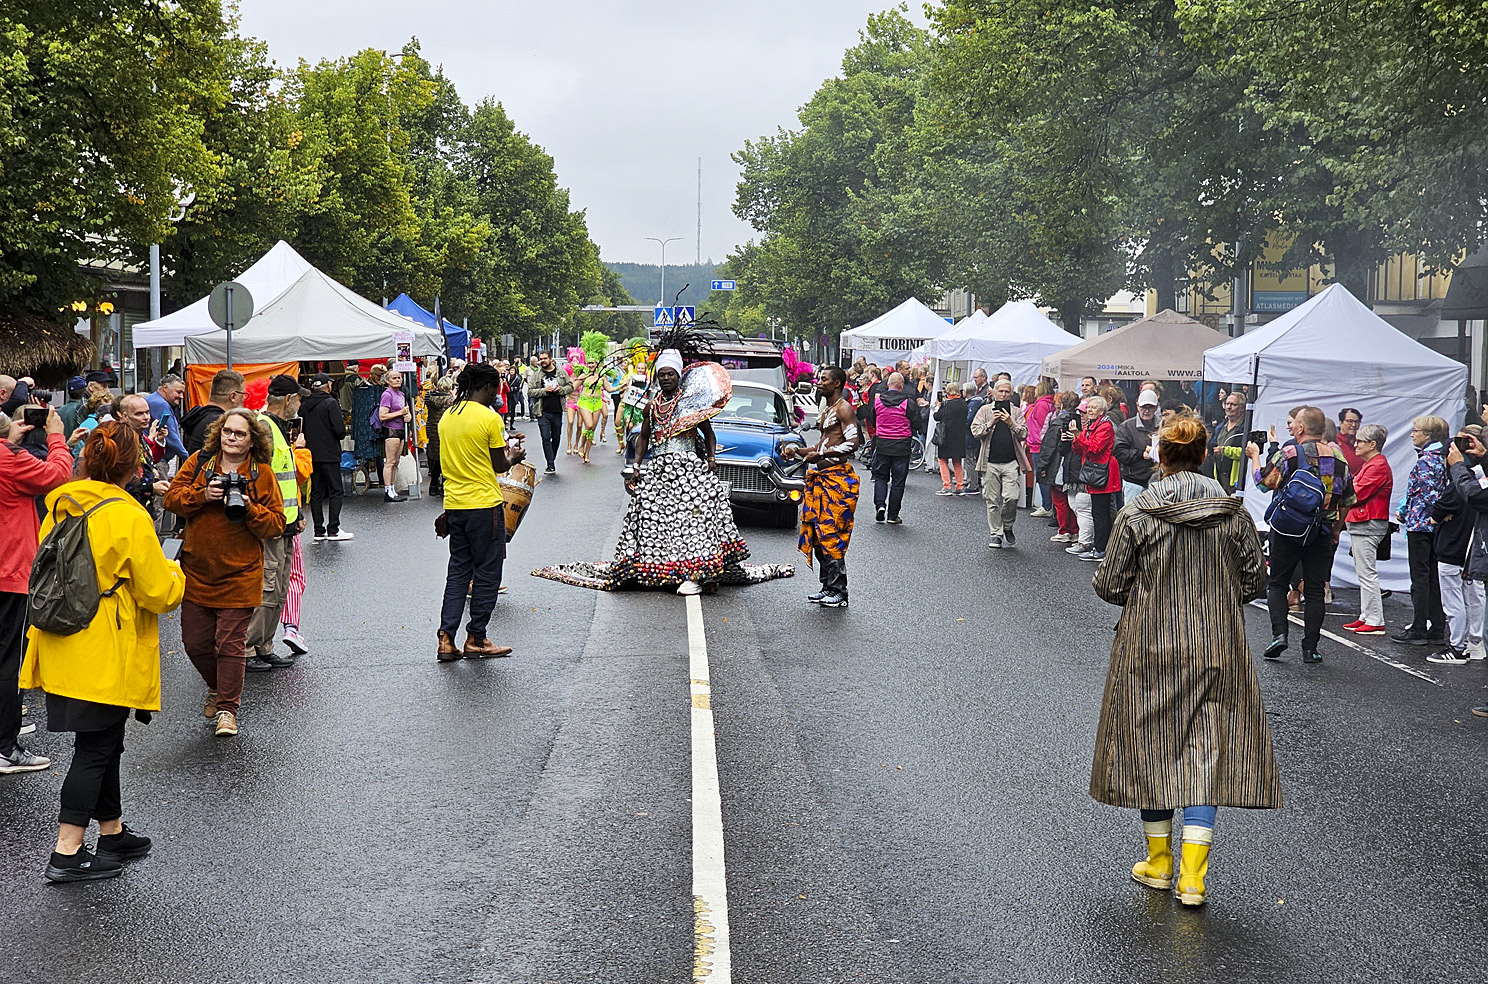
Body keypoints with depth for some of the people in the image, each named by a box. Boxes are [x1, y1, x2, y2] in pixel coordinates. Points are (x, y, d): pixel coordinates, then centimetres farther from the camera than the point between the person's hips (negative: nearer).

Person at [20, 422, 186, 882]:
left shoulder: (60, 506, 4)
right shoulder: (130, 518, -17)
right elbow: (160, 593, -13)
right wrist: (174, 573, 8)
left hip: (63, 650, 7)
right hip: (106, 658, -7)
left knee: (104, 744, 18)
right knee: (95, 749, 0)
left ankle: (113, 833, 30)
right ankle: (67, 853, 1)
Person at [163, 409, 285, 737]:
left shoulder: (262, 474, -3)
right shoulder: (199, 461, 4)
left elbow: (277, 524, -3)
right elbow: (173, 498, 1)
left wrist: (250, 509, -20)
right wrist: (202, 495, -16)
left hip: (239, 574, -3)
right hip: (197, 570, 3)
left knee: (231, 643, -4)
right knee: (195, 642, 11)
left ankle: (227, 708, 8)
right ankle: (217, 688, 38)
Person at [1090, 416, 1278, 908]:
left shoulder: (1136, 514, -9)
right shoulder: (1234, 513, -3)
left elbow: (1110, 585, -6)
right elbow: (1254, 581, 3)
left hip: (1149, 649, -1)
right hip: (1216, 651, 1)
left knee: (1150, 745, 13)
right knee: (1208, 749, 4)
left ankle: (1158, 862, 24)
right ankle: (1192, 876, 0)